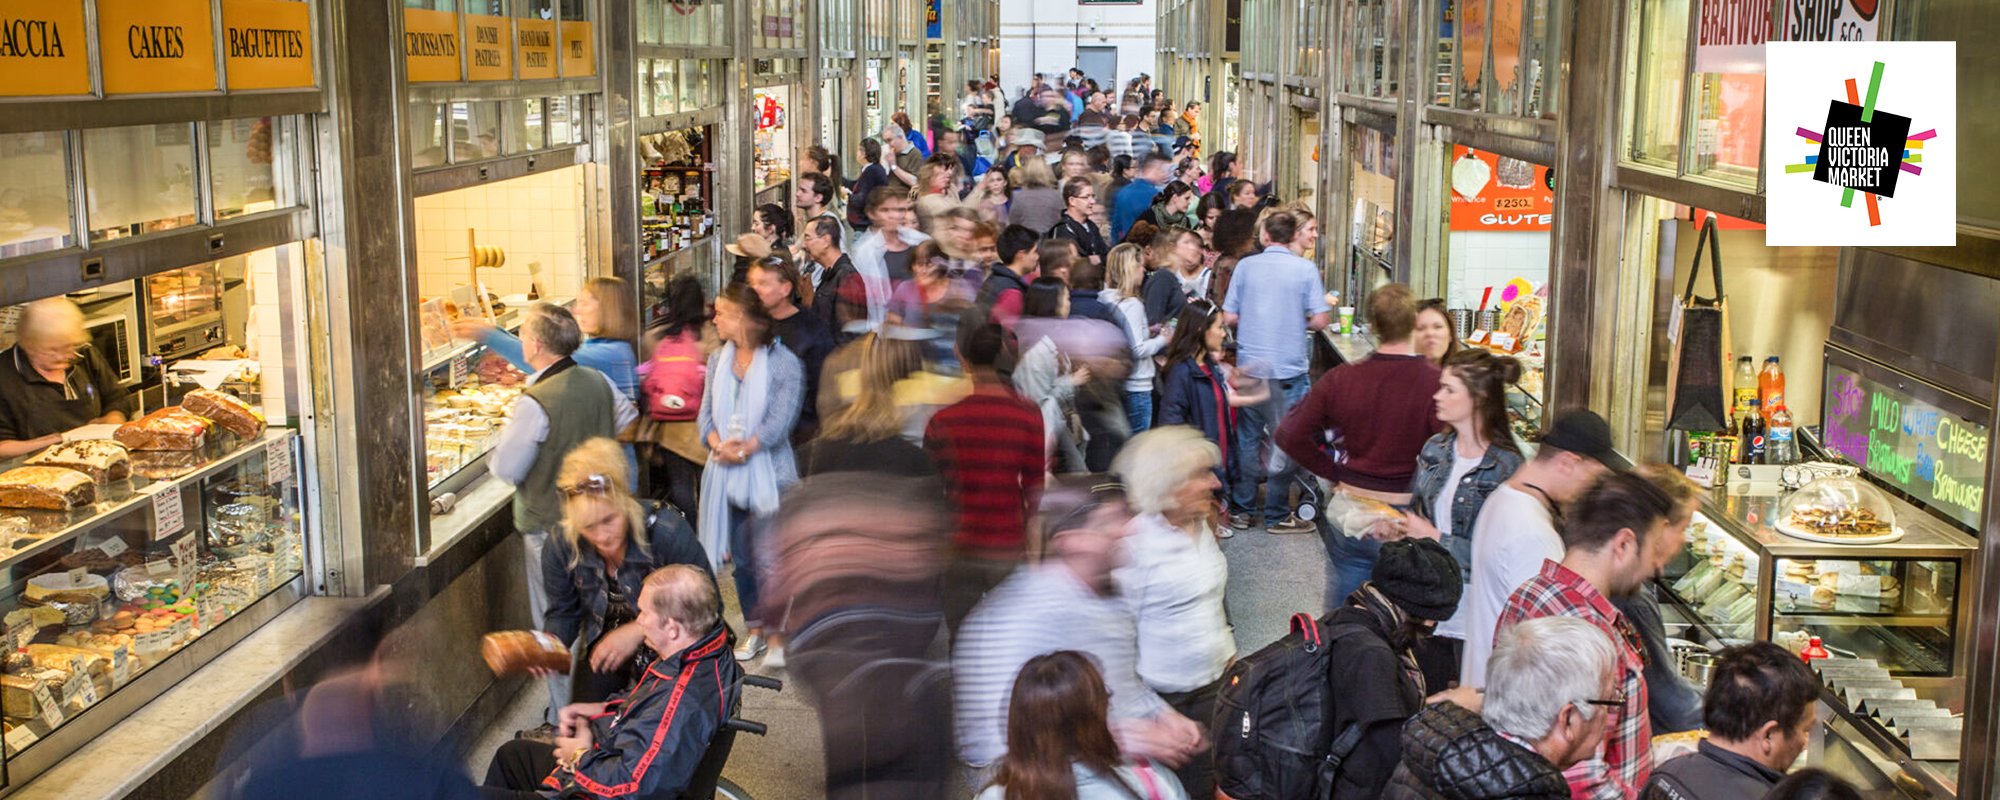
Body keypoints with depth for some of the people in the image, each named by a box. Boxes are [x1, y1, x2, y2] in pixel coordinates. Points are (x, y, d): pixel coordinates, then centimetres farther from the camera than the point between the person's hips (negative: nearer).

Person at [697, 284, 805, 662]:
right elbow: (706, 411, 5)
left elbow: (782, 418, -15)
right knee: (741, 556, 11)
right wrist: (718, 443, -13)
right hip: (726, 472, 6)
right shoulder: (718, 360, 10)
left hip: (768, 471, -6)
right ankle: (756, 630, 23)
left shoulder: (784, 363, -8)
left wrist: (746, 447, -22)